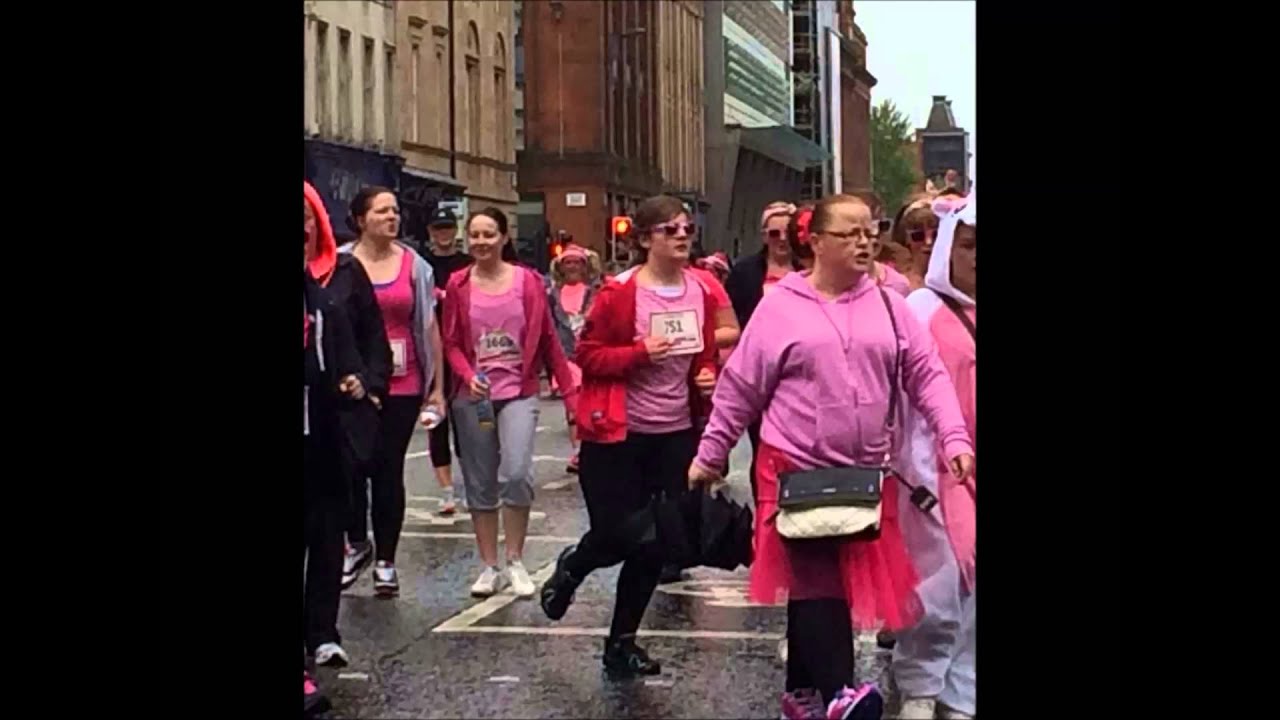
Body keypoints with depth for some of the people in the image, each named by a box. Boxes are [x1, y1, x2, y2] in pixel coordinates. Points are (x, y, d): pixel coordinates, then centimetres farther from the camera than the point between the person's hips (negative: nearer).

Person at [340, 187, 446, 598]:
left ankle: (385, 560, 14)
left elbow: (430, 328, 6)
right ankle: (357, 541, 30)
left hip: (402, 385, 0)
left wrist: (437, 387, 4)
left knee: (389, 470, 5)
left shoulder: (414, 265, 2)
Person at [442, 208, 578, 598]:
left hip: (519, 392, -2)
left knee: (516, 474, -17)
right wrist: (468, 376, -18)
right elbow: (452, 343, 2)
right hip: (473, 396, 2)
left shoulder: (527, 281, -2)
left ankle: (516, 562, 0)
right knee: (480, 484, 7)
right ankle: (489, 566, 19)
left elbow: (548, 340, 1)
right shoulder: (458, 285, 1)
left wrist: (570, 393, -2)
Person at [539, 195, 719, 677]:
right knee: (617, 537, -4)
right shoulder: (619, 293, -12)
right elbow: (587, 355, -9)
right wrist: (641, 351, -21)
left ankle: (622, 642, 22)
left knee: (656, 543, 6)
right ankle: (571, 566, 33)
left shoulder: (702, 293, 3)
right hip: (618, 433, -5)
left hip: (676, 433, 5)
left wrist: (708, 378, -4)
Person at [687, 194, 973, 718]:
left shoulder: (887, 305, 5)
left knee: (851, 579, 11)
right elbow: (739, 388, 0)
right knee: (815, 582, -9)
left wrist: (954, 437, -12)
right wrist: (710, 454, 1)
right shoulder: (780, 307, -4)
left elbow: (927, 376, 2)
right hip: (797, 471, -4)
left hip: (867, 474, 4)